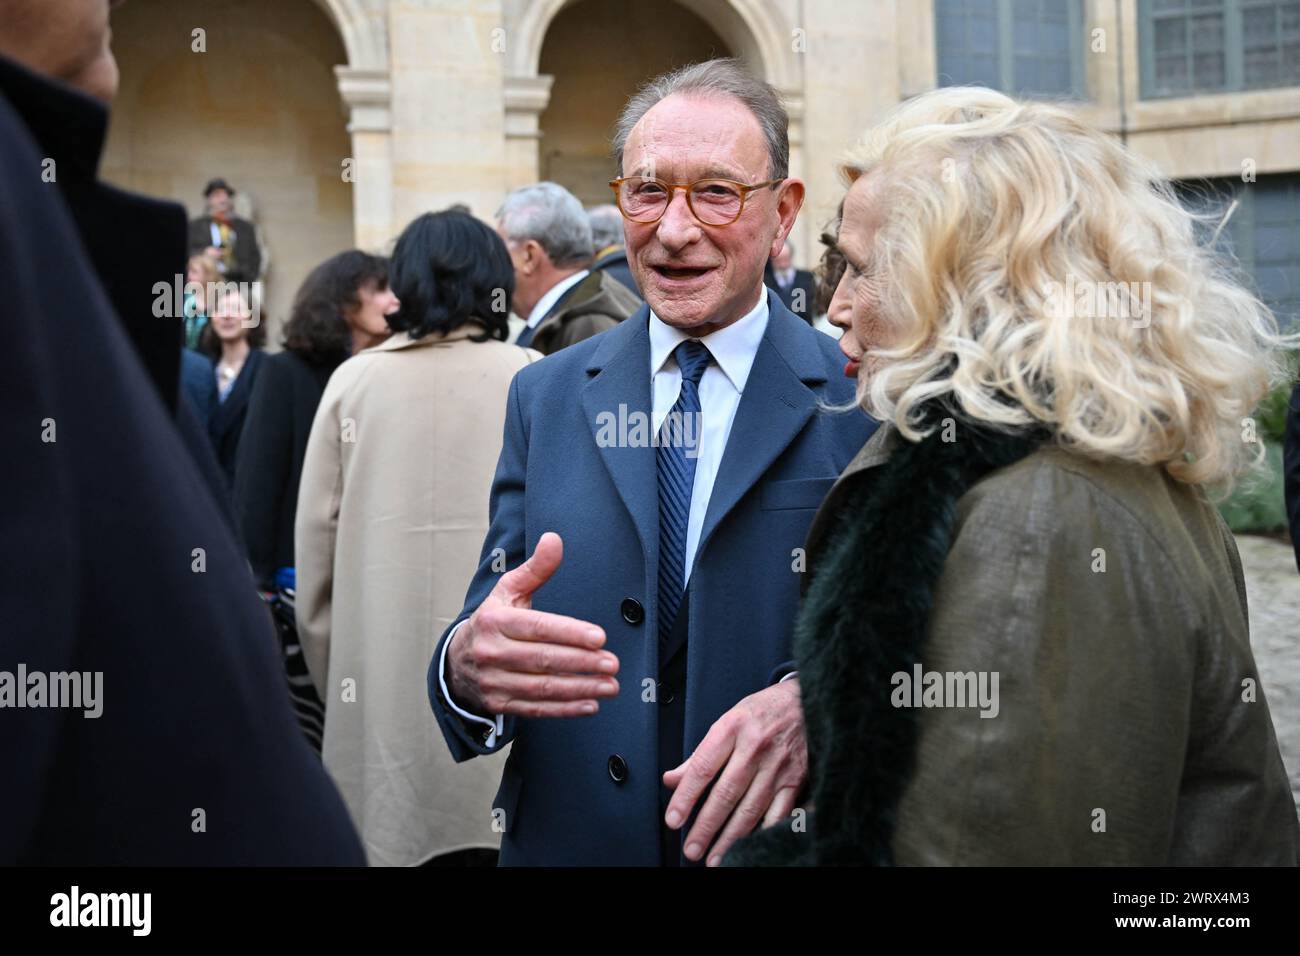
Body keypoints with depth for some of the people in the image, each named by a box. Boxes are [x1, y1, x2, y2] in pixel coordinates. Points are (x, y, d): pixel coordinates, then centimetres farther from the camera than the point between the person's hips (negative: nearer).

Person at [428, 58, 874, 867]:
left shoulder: (861, 399, -8)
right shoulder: (544, 397, 0)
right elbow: (491, 612, -5)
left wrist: (811, 701, -30)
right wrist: (468, 666, -27)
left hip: (777, 841, -2)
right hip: (568, 838, 2)